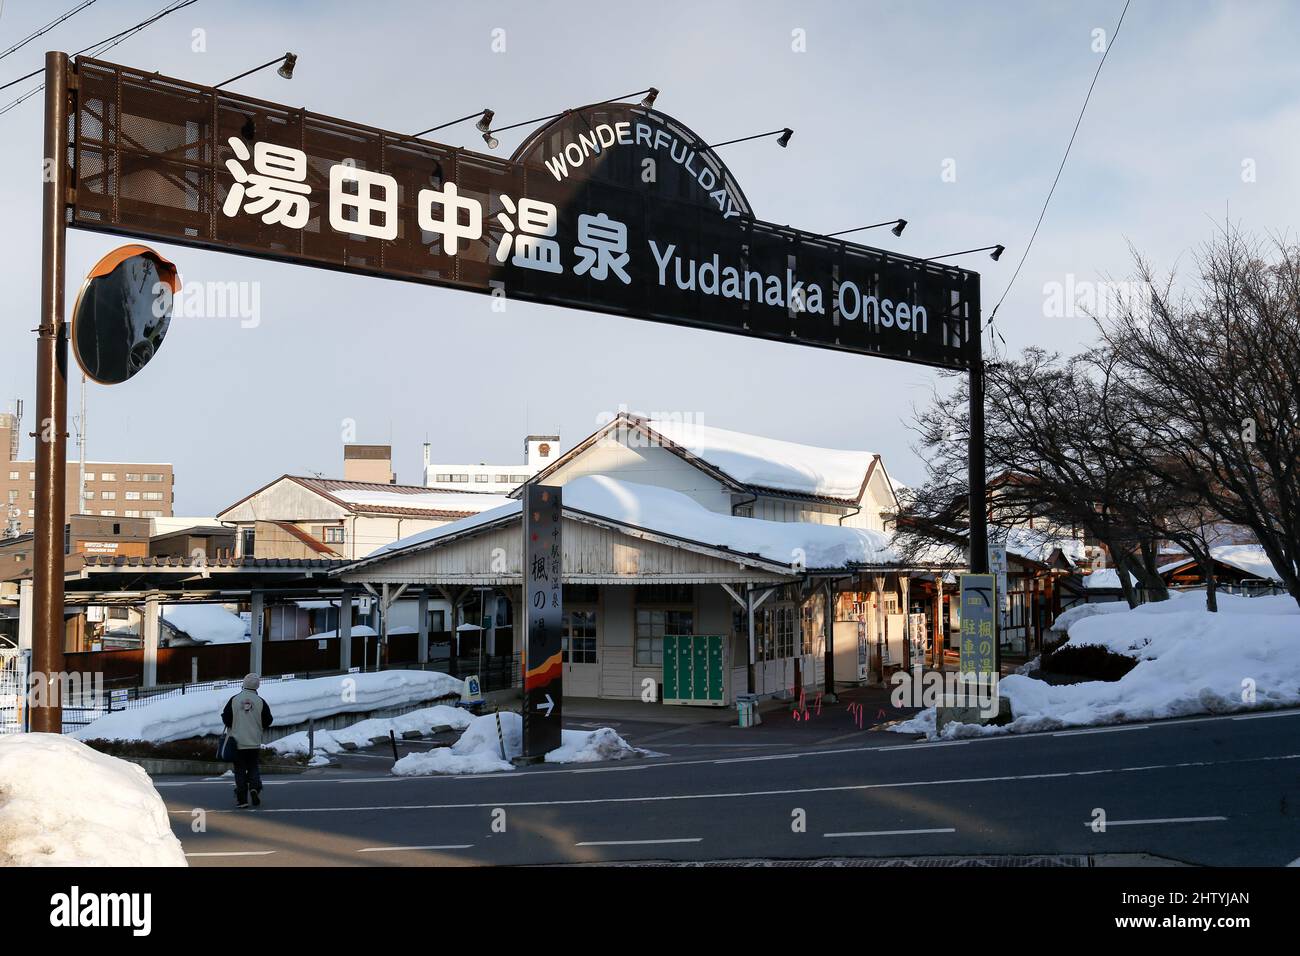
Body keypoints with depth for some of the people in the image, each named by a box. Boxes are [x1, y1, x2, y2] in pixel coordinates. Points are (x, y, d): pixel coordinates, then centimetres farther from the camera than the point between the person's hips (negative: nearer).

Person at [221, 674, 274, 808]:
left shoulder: (234, 700, -5)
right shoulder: (260, 702, -4)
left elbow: (225, 717, -2)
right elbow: (268, 720, 0)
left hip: (237, 742, 0)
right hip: (254, 742, 0)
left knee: (240, 769, 6)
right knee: (253, 767, 15)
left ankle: (242, 799, 2)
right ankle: (254, 787, -10)